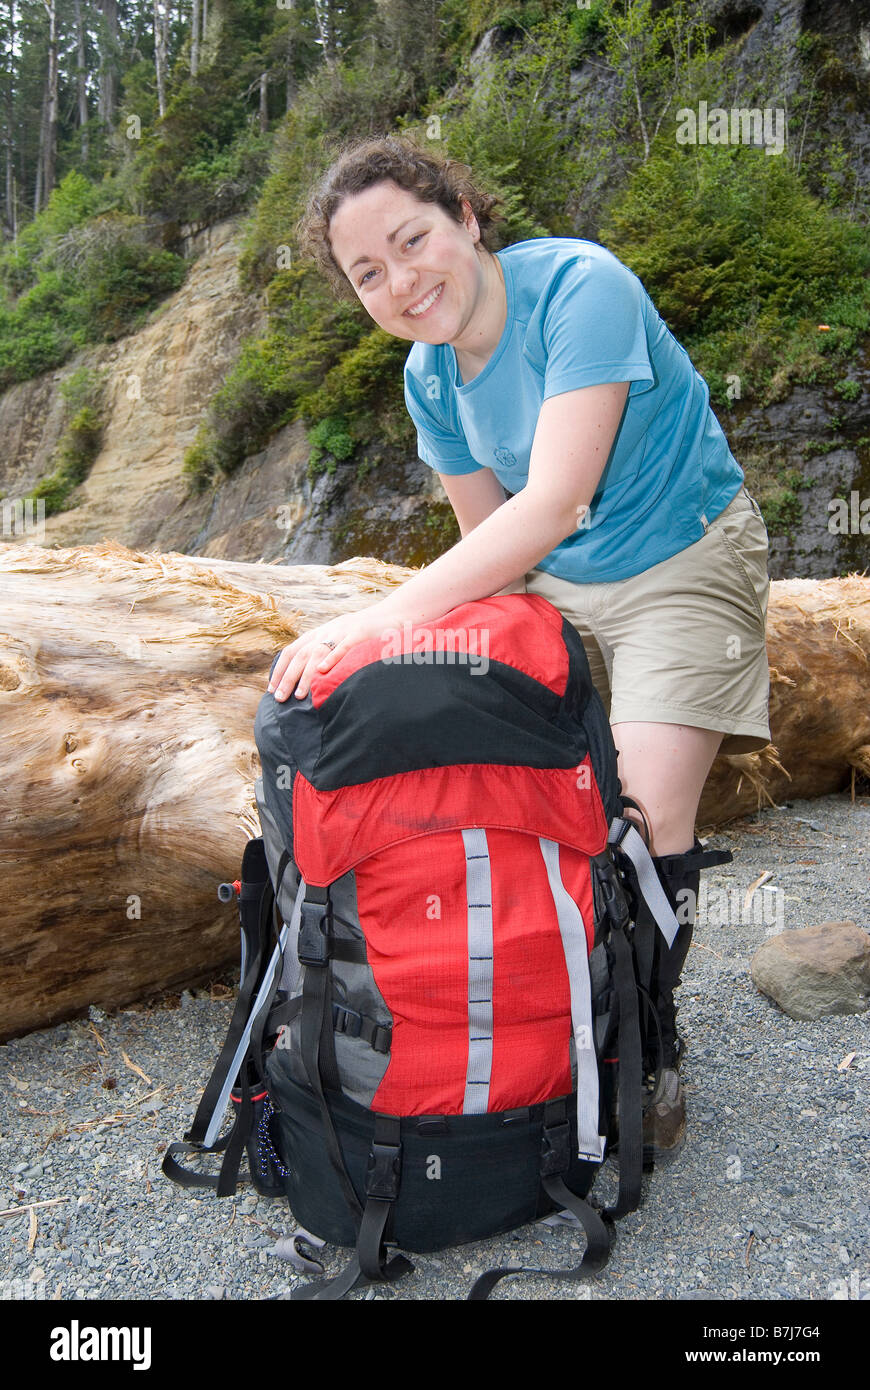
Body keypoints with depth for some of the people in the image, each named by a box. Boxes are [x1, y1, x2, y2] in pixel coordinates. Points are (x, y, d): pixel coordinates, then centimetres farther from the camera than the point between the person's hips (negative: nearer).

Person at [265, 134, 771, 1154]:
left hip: (681, 559, -5)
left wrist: (383, 617, -36)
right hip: (549, 582, 6)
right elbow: (486, 534, 5)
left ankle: (650, 1043, 9)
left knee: (646, 813, -17)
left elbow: (553, 502, -33)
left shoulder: (580, 286, -24)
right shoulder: (429, 377, -3)